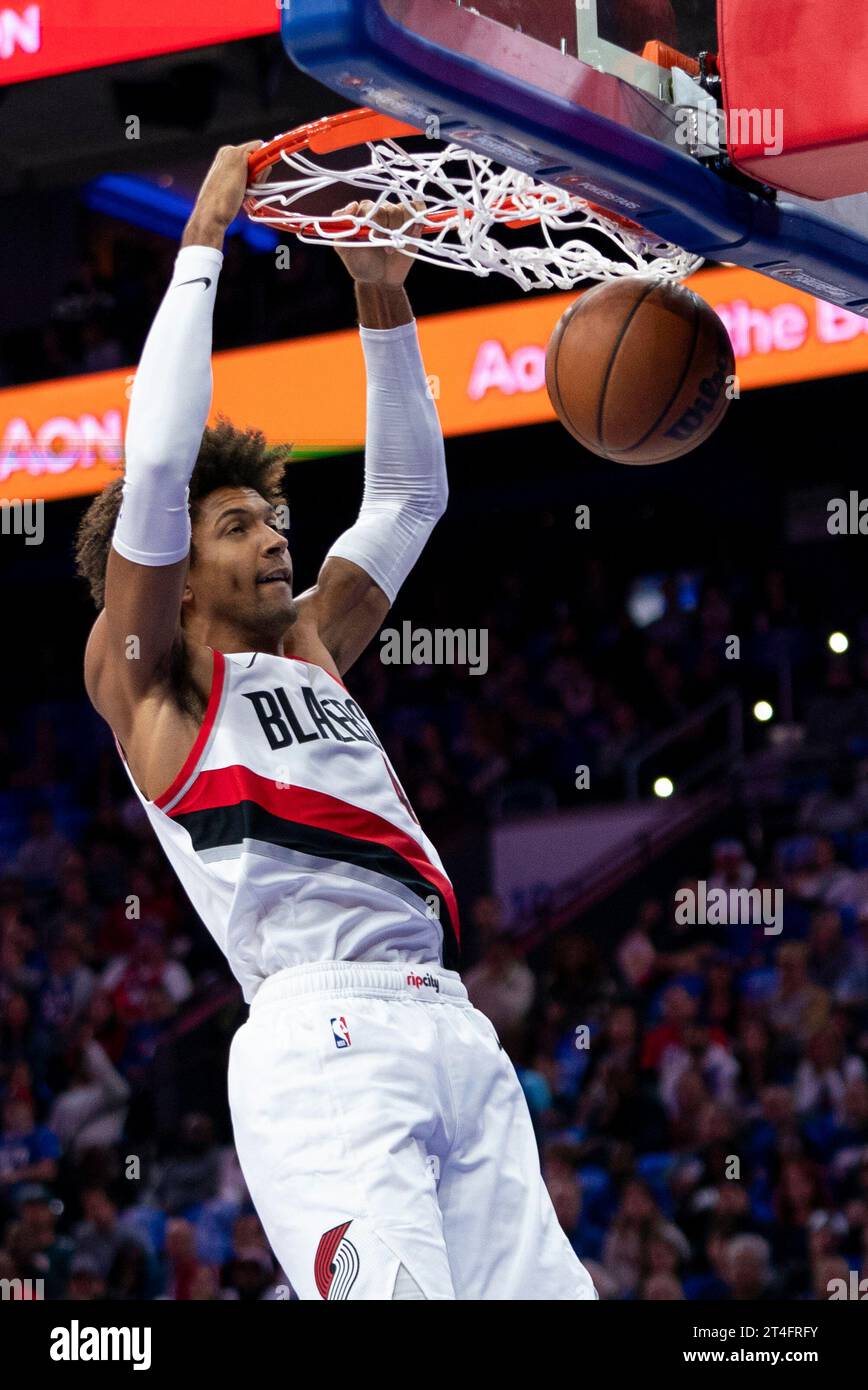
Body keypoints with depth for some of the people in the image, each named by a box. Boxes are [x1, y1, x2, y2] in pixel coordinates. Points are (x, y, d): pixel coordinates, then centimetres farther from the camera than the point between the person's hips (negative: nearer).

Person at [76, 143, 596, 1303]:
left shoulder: (309, 650, 29)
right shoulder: (146, 675, 10)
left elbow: (408, 496, 33)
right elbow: (156, 462, -1)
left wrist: (384, 303, 24)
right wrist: (203, 245, 4)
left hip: (453, 1031, 7)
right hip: (323, 1035, -7)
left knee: (545, 1295, -8)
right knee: (402, 1294, -28)